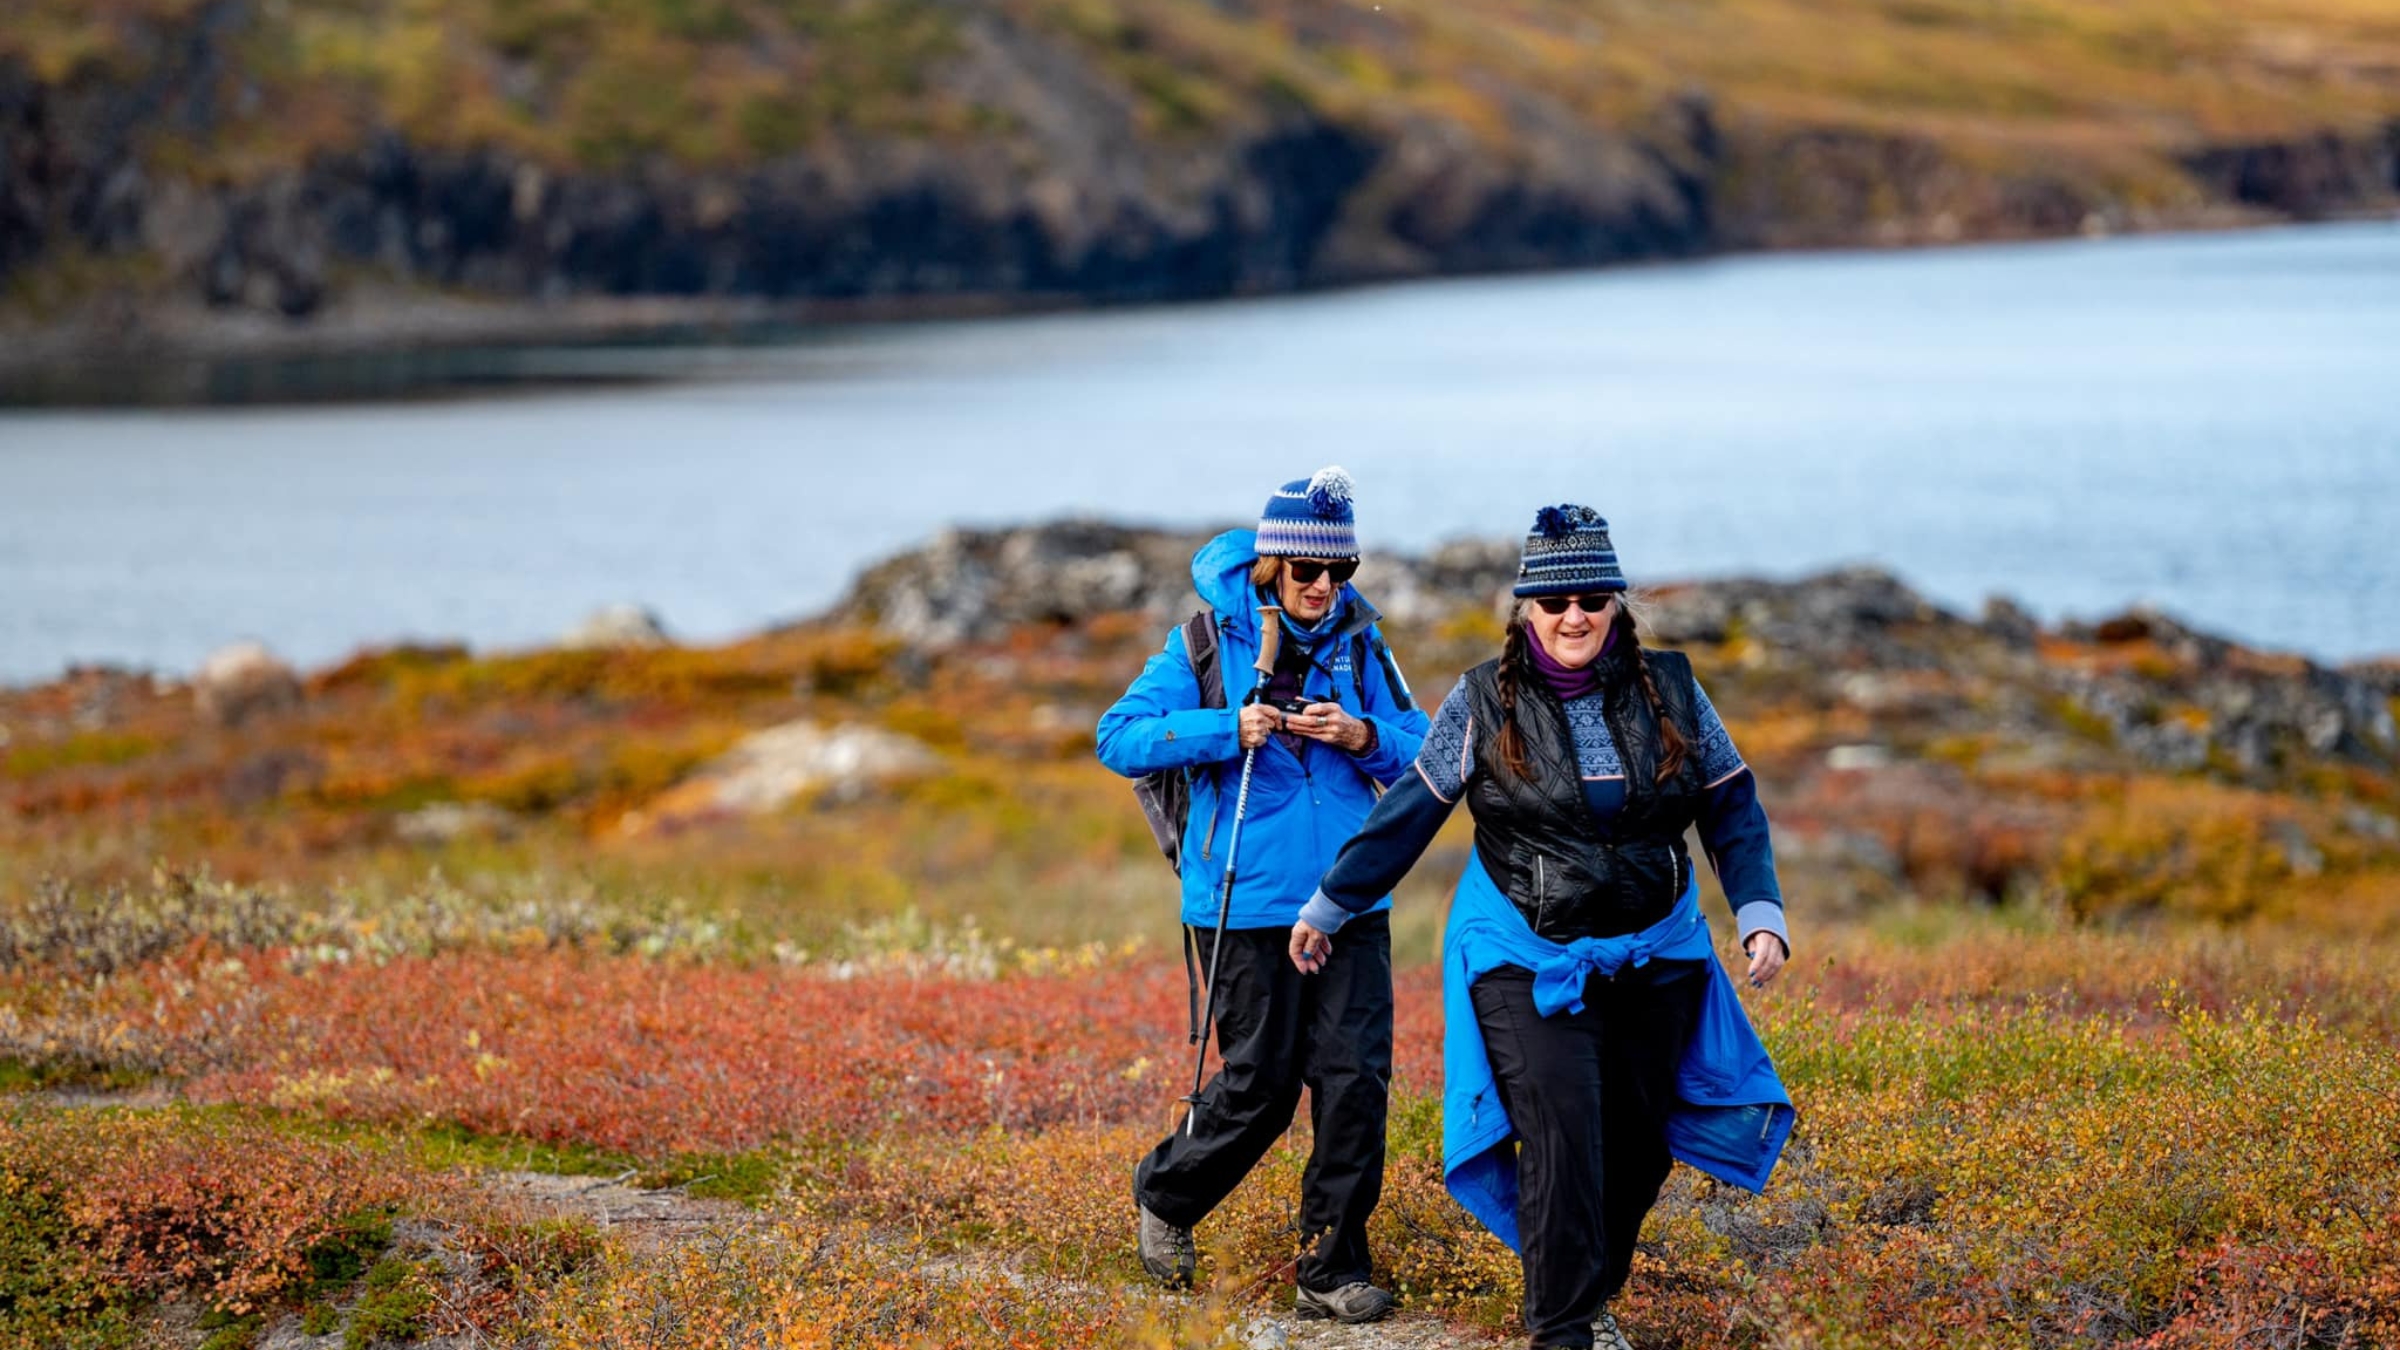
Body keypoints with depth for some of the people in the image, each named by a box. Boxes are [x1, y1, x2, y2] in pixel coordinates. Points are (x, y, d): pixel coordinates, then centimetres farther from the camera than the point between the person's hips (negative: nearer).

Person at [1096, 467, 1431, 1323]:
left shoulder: (1358, 642, 6)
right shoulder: (1207, 643, -4)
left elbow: (1422, 755, 7)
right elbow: (1118, 739, -7)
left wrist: (1363, 737, -14)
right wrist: (1226, 730, -19)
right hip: (1245, 906, -3)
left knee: (1356, 1078, -4)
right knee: (1260, 1086, 1)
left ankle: (1332, 1271, 7)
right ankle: (1166, 1197, 30)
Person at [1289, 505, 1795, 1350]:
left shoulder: (1668, 692, 1)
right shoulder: (1485, 702, -4)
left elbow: (1732, 808, 7)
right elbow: (1409, 812, 3)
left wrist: (1760, 914, -5)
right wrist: (1327, 907, 7)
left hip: (1654, 955, 3)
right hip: (1528, 957, -3)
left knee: (1637, 1141, 8)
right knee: (1560, 1136, -15)